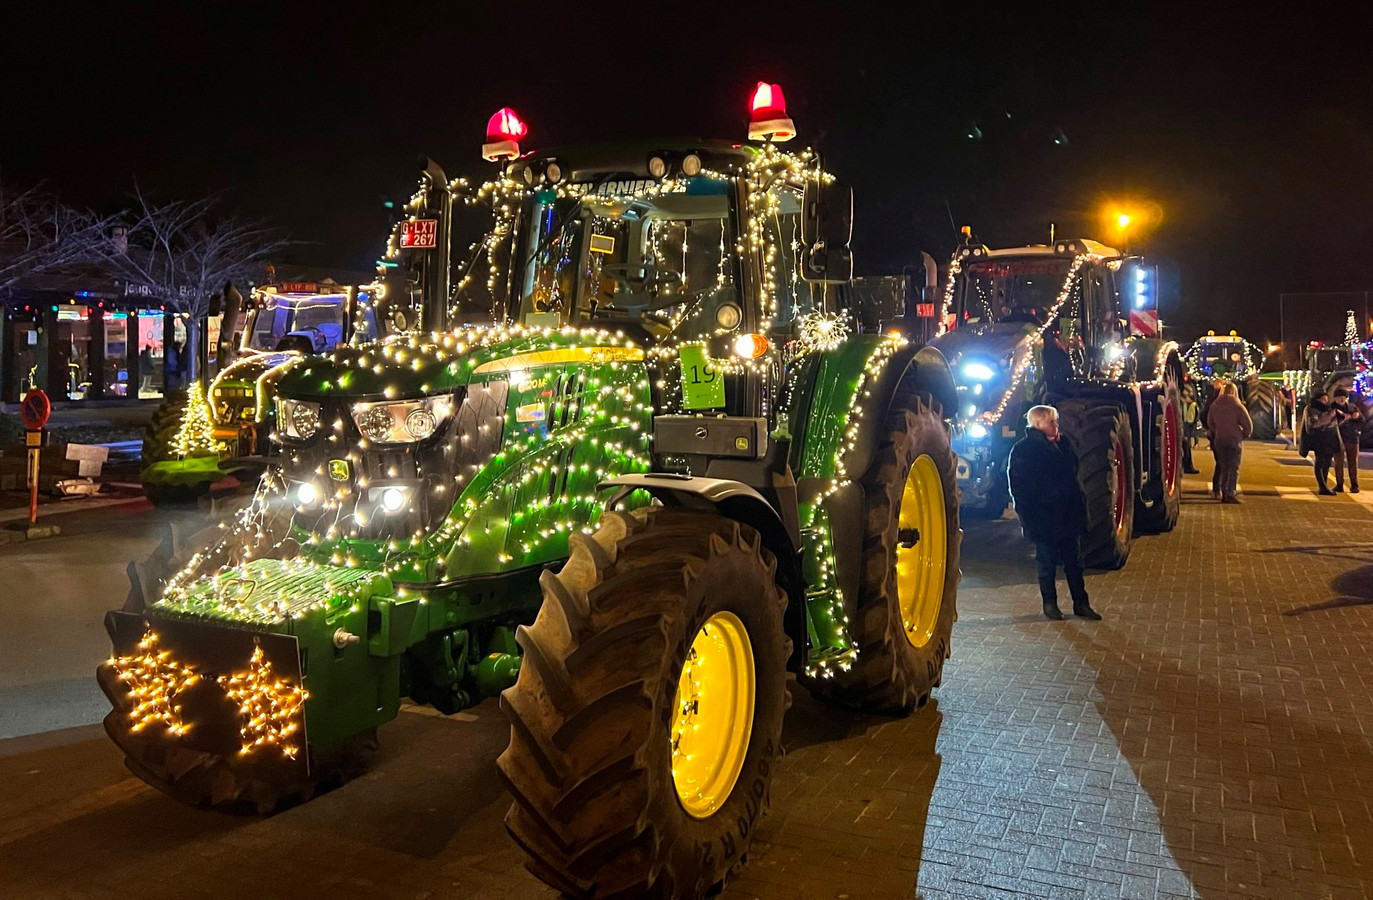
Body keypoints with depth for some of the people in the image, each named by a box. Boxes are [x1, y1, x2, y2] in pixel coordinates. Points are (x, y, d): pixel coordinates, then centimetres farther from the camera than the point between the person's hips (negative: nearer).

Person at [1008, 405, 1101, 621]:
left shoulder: (1063, 443, 11)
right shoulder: (1023, 450, -8)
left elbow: (1072, 472, 16)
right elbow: (1019, 487, -10)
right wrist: (1028, 516, -15)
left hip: (1068, 514, 6)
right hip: (1043, 518, -6)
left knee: (1074, 562, 10)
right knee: (1047, 563, 6)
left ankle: (1080, 603, 18)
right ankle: (1049, 603, 18)